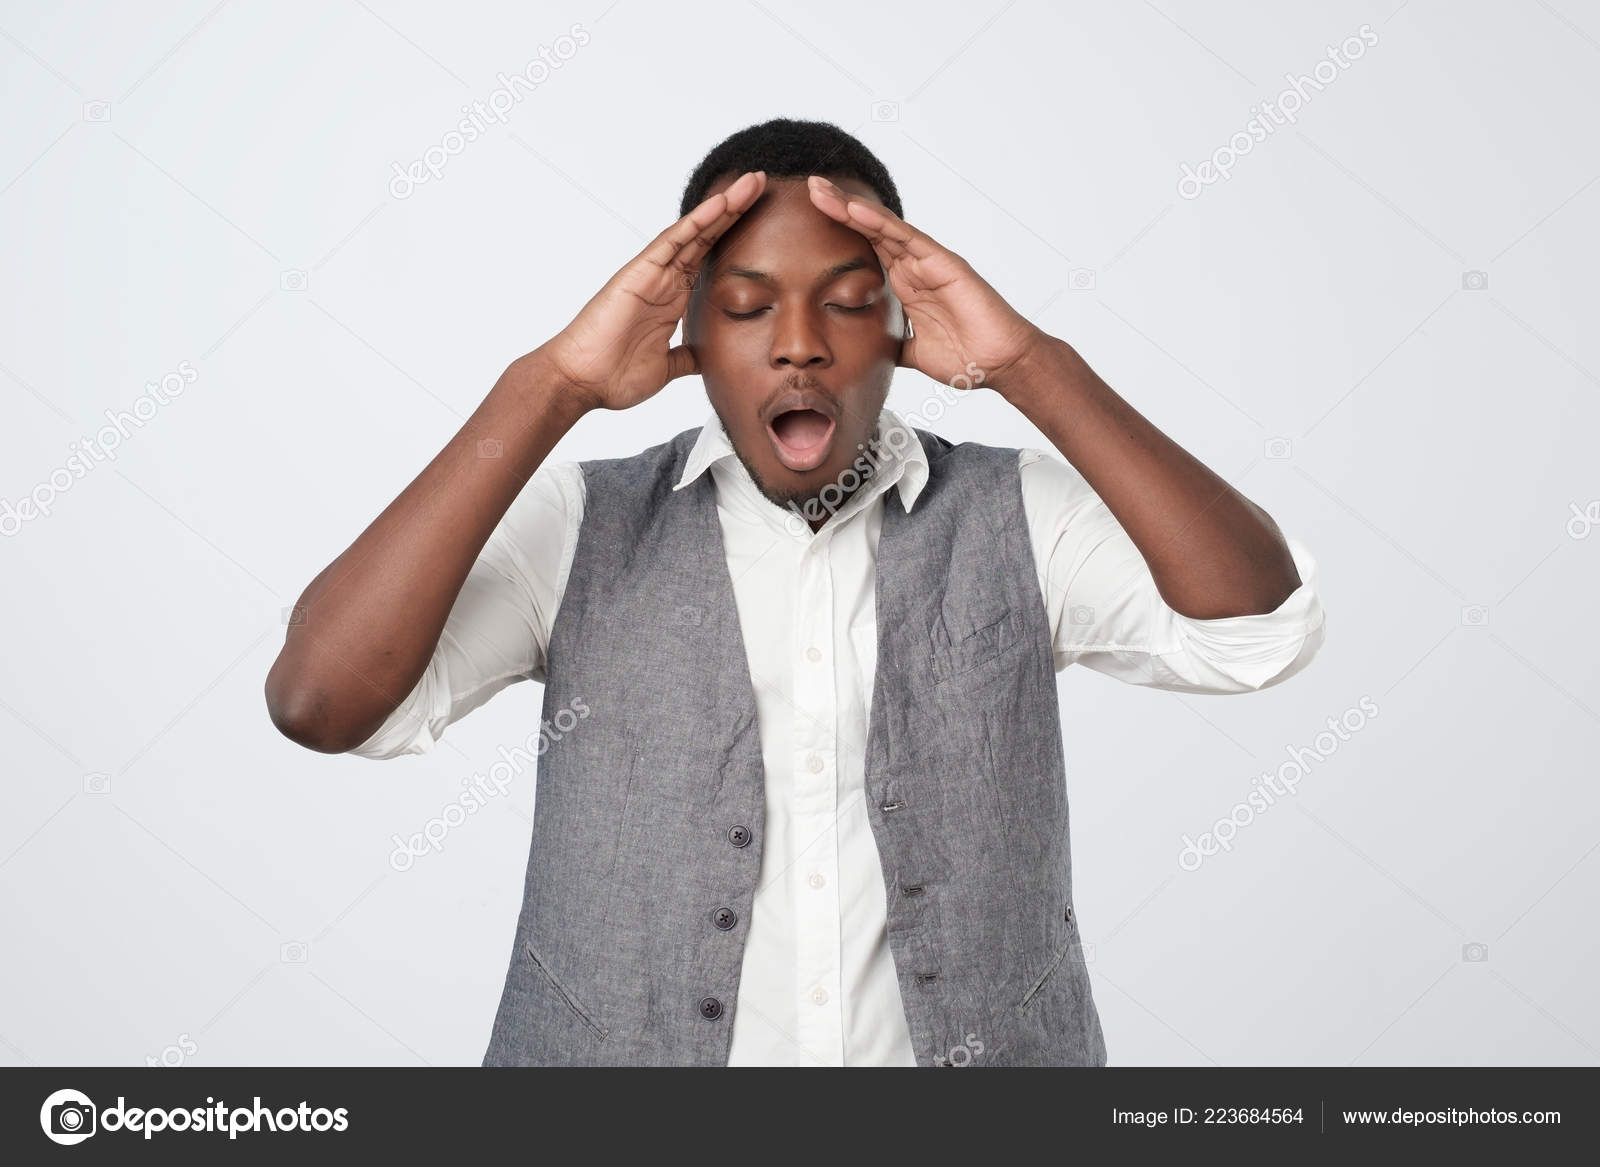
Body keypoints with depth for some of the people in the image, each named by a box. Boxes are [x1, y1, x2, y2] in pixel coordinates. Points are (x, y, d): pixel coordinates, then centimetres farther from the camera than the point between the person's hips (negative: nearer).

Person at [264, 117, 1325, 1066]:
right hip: (621, 1046, 0)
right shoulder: (580, 528, -7)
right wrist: (552, 386, -23)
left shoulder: (1020, 519, -5)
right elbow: (320, 702, -19)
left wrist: (1028, 364, -23)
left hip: (978, 1044, 1)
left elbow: (1263, 628, -19)